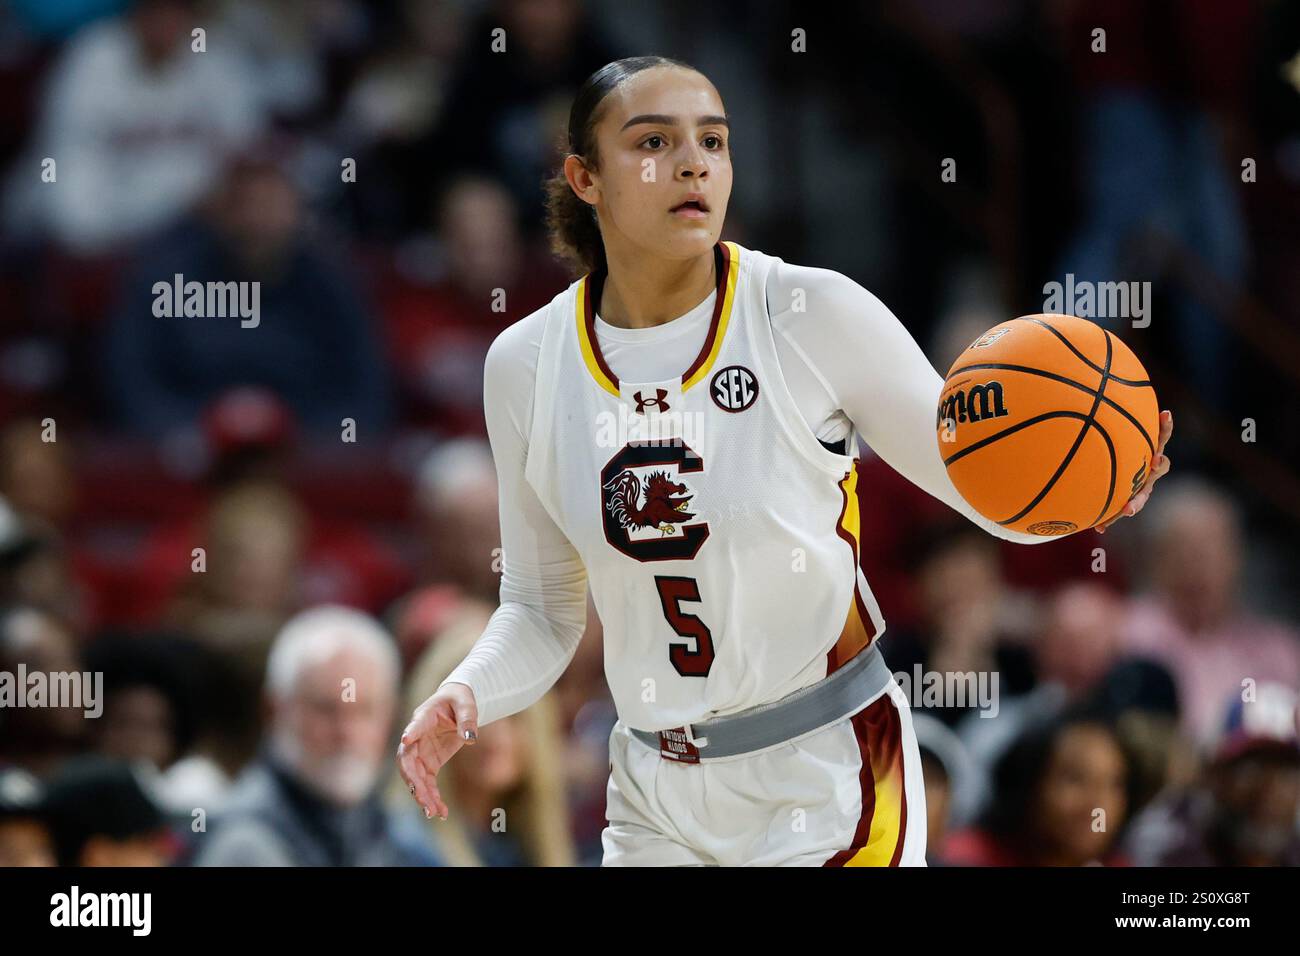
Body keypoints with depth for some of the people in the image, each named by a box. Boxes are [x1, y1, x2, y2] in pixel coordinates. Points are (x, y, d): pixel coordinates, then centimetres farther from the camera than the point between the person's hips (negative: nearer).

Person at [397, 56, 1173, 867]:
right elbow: (541, 612, 6)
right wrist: (467, 695, -13)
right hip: (655, 792, 4)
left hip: (826, 779, -3)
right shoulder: (525, 366, -3)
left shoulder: (816, 316, -13)